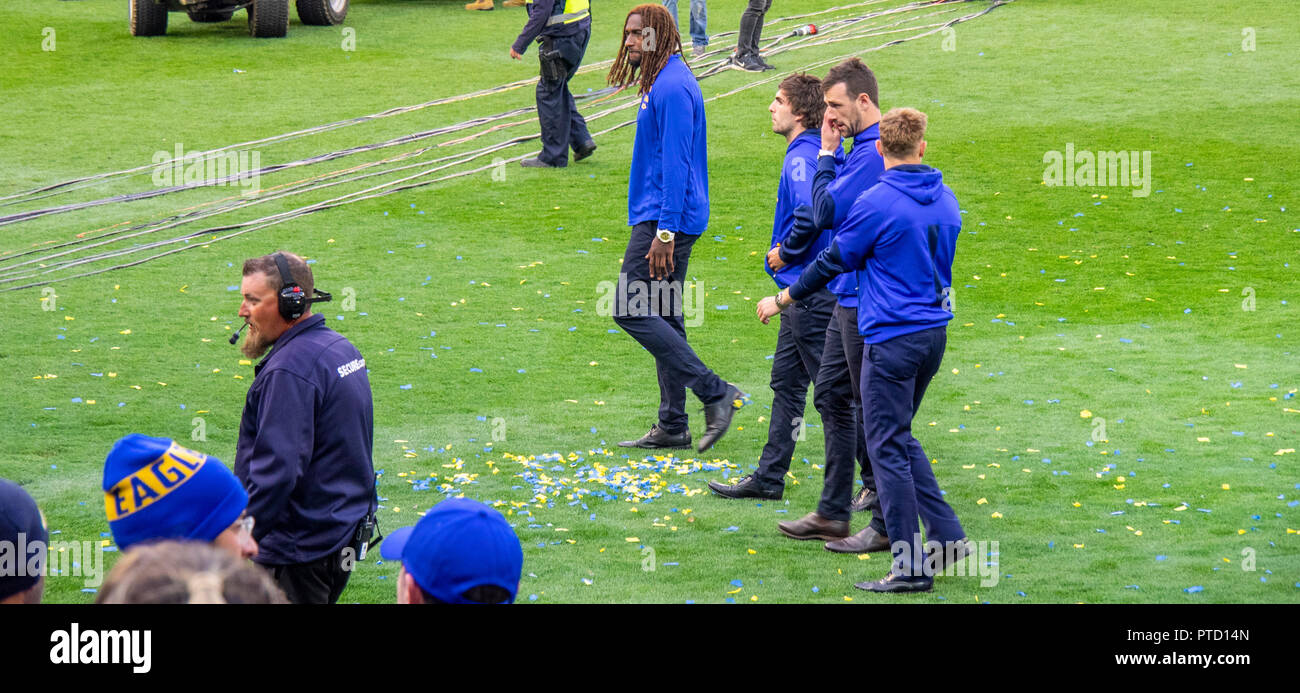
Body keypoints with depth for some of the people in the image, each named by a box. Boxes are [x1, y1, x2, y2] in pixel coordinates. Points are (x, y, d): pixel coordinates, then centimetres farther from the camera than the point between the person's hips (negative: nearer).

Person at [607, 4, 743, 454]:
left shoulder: (672, 88, -17)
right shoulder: (661, 83, 16)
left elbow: (675, 163, -22)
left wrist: (665, 231, -24)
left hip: (667, 218, -11)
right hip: (663, 218, 11)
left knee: (631, 310, -11)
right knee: (662, 317, 11)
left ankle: (715, 392, -10)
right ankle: (672, 427, 15)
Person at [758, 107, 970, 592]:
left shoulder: (877, 203, -14)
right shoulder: (945, 201, 7)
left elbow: (834, 260, -5)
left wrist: (782, 299, 9)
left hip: (892, 339, -7)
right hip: (935, 332, 7)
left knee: (889, 448, 0)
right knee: (900, 439, 21)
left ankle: (911, 568, 0)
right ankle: (946, 535, 14)